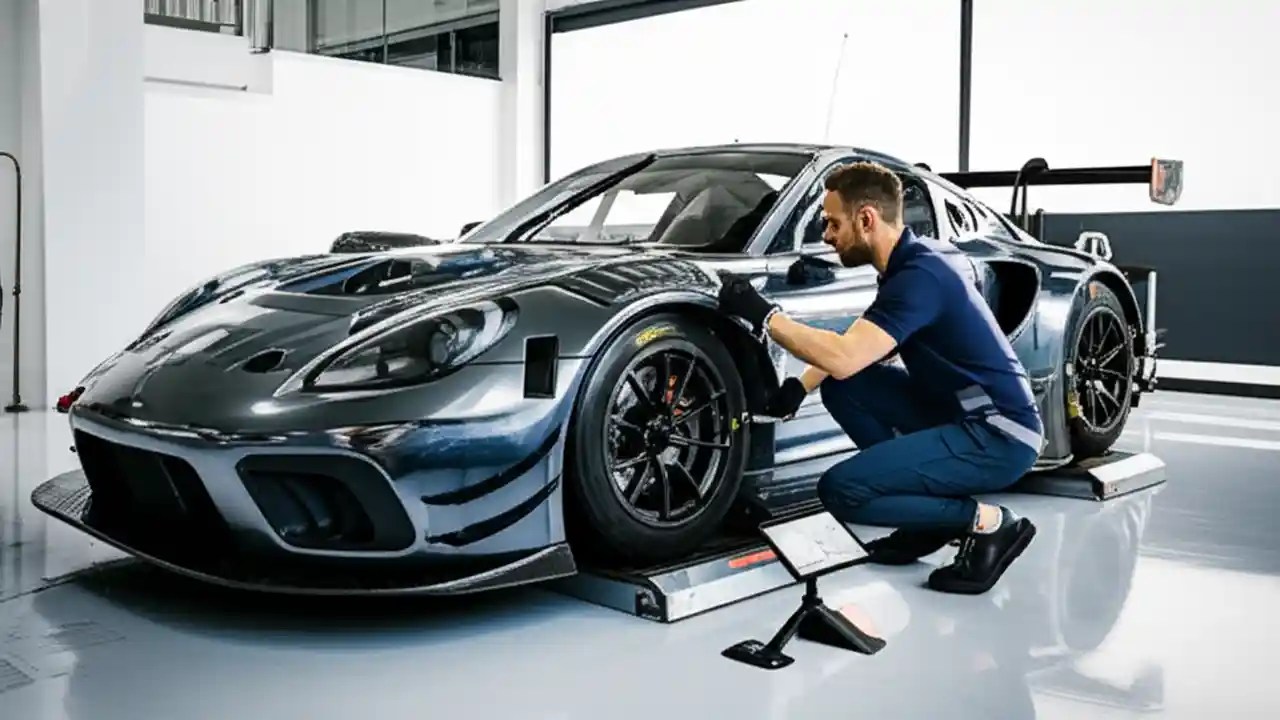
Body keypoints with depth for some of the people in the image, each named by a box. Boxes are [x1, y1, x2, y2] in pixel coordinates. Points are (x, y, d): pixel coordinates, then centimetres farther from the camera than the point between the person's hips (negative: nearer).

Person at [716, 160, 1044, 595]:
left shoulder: (920, 277, -21)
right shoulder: (907, 267, 9)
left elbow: (845, 358, -31)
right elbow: (853, 346, 17)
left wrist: (762, 315, -23)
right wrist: (800, 385, 0)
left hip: (1000, 436, -10)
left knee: (840, 489, -17)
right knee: (841, 389, 7)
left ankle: (987, 523, -4)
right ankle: (932, 510, 10)